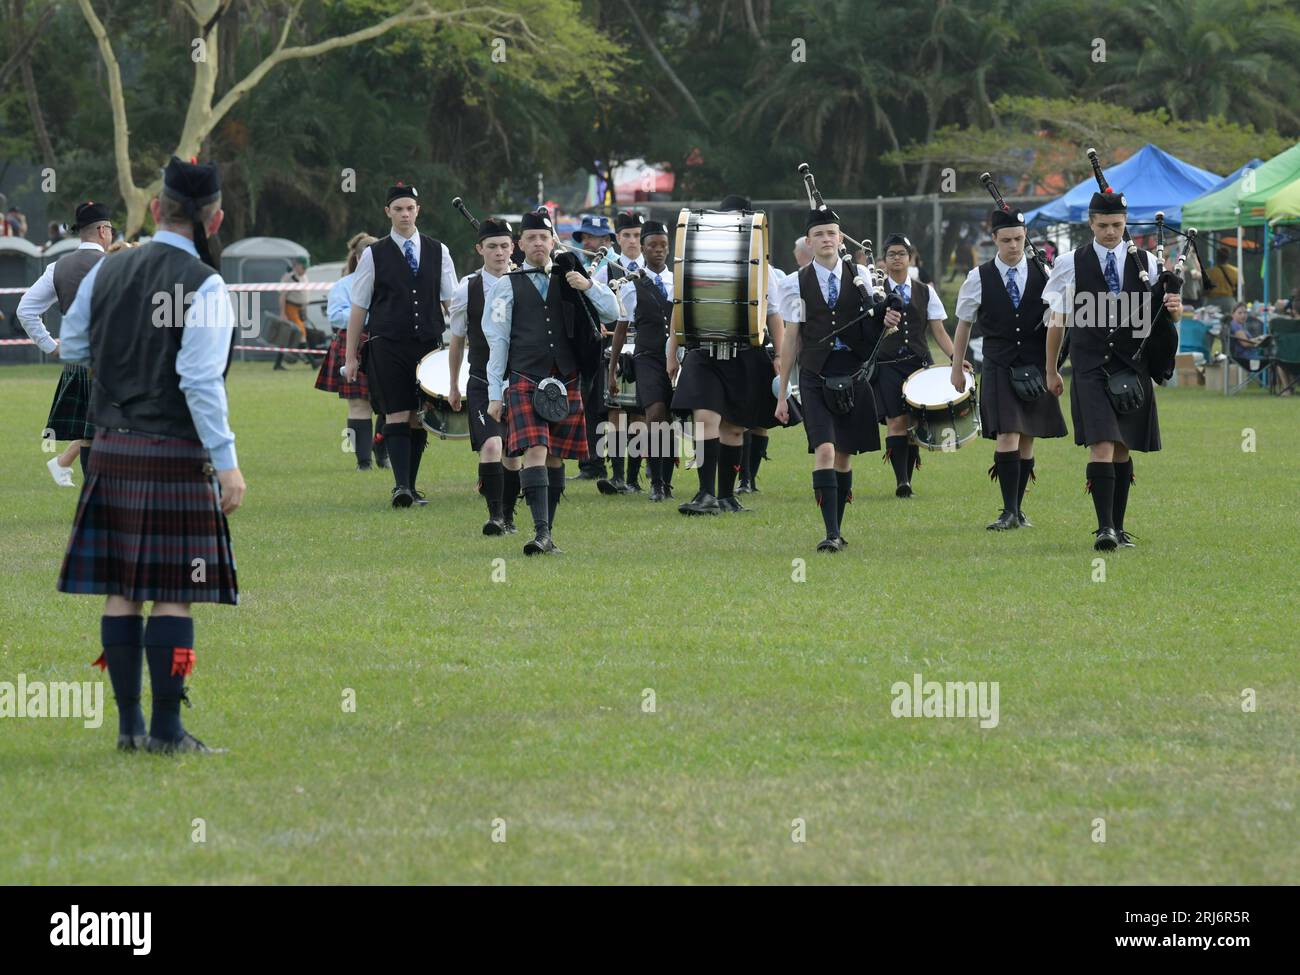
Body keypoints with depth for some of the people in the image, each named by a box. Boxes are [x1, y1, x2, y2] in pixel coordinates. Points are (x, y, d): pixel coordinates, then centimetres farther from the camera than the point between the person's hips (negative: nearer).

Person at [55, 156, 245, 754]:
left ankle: (128, 724, 12)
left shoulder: (104, 272, 6)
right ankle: (166, 729, -3)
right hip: (175, 453, -6)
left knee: (121, 591, 8)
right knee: (172, 594, -2)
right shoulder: (204, 286, -11)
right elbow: (201, 381, -16)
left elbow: (71, 349, 16)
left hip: (111, 450, 6)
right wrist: (227, 462, -13)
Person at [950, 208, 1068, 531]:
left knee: (1027, 440, 6)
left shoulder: (1042, 274, 2)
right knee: (1006, 437, -14)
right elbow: (963, 323, 10)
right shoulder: (979, 279, 0)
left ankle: (1017, 509, 15)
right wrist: (957, 368, 13)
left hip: (1035, 368, 2)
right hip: (998, 368, -2)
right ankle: (1010, 513, -14)